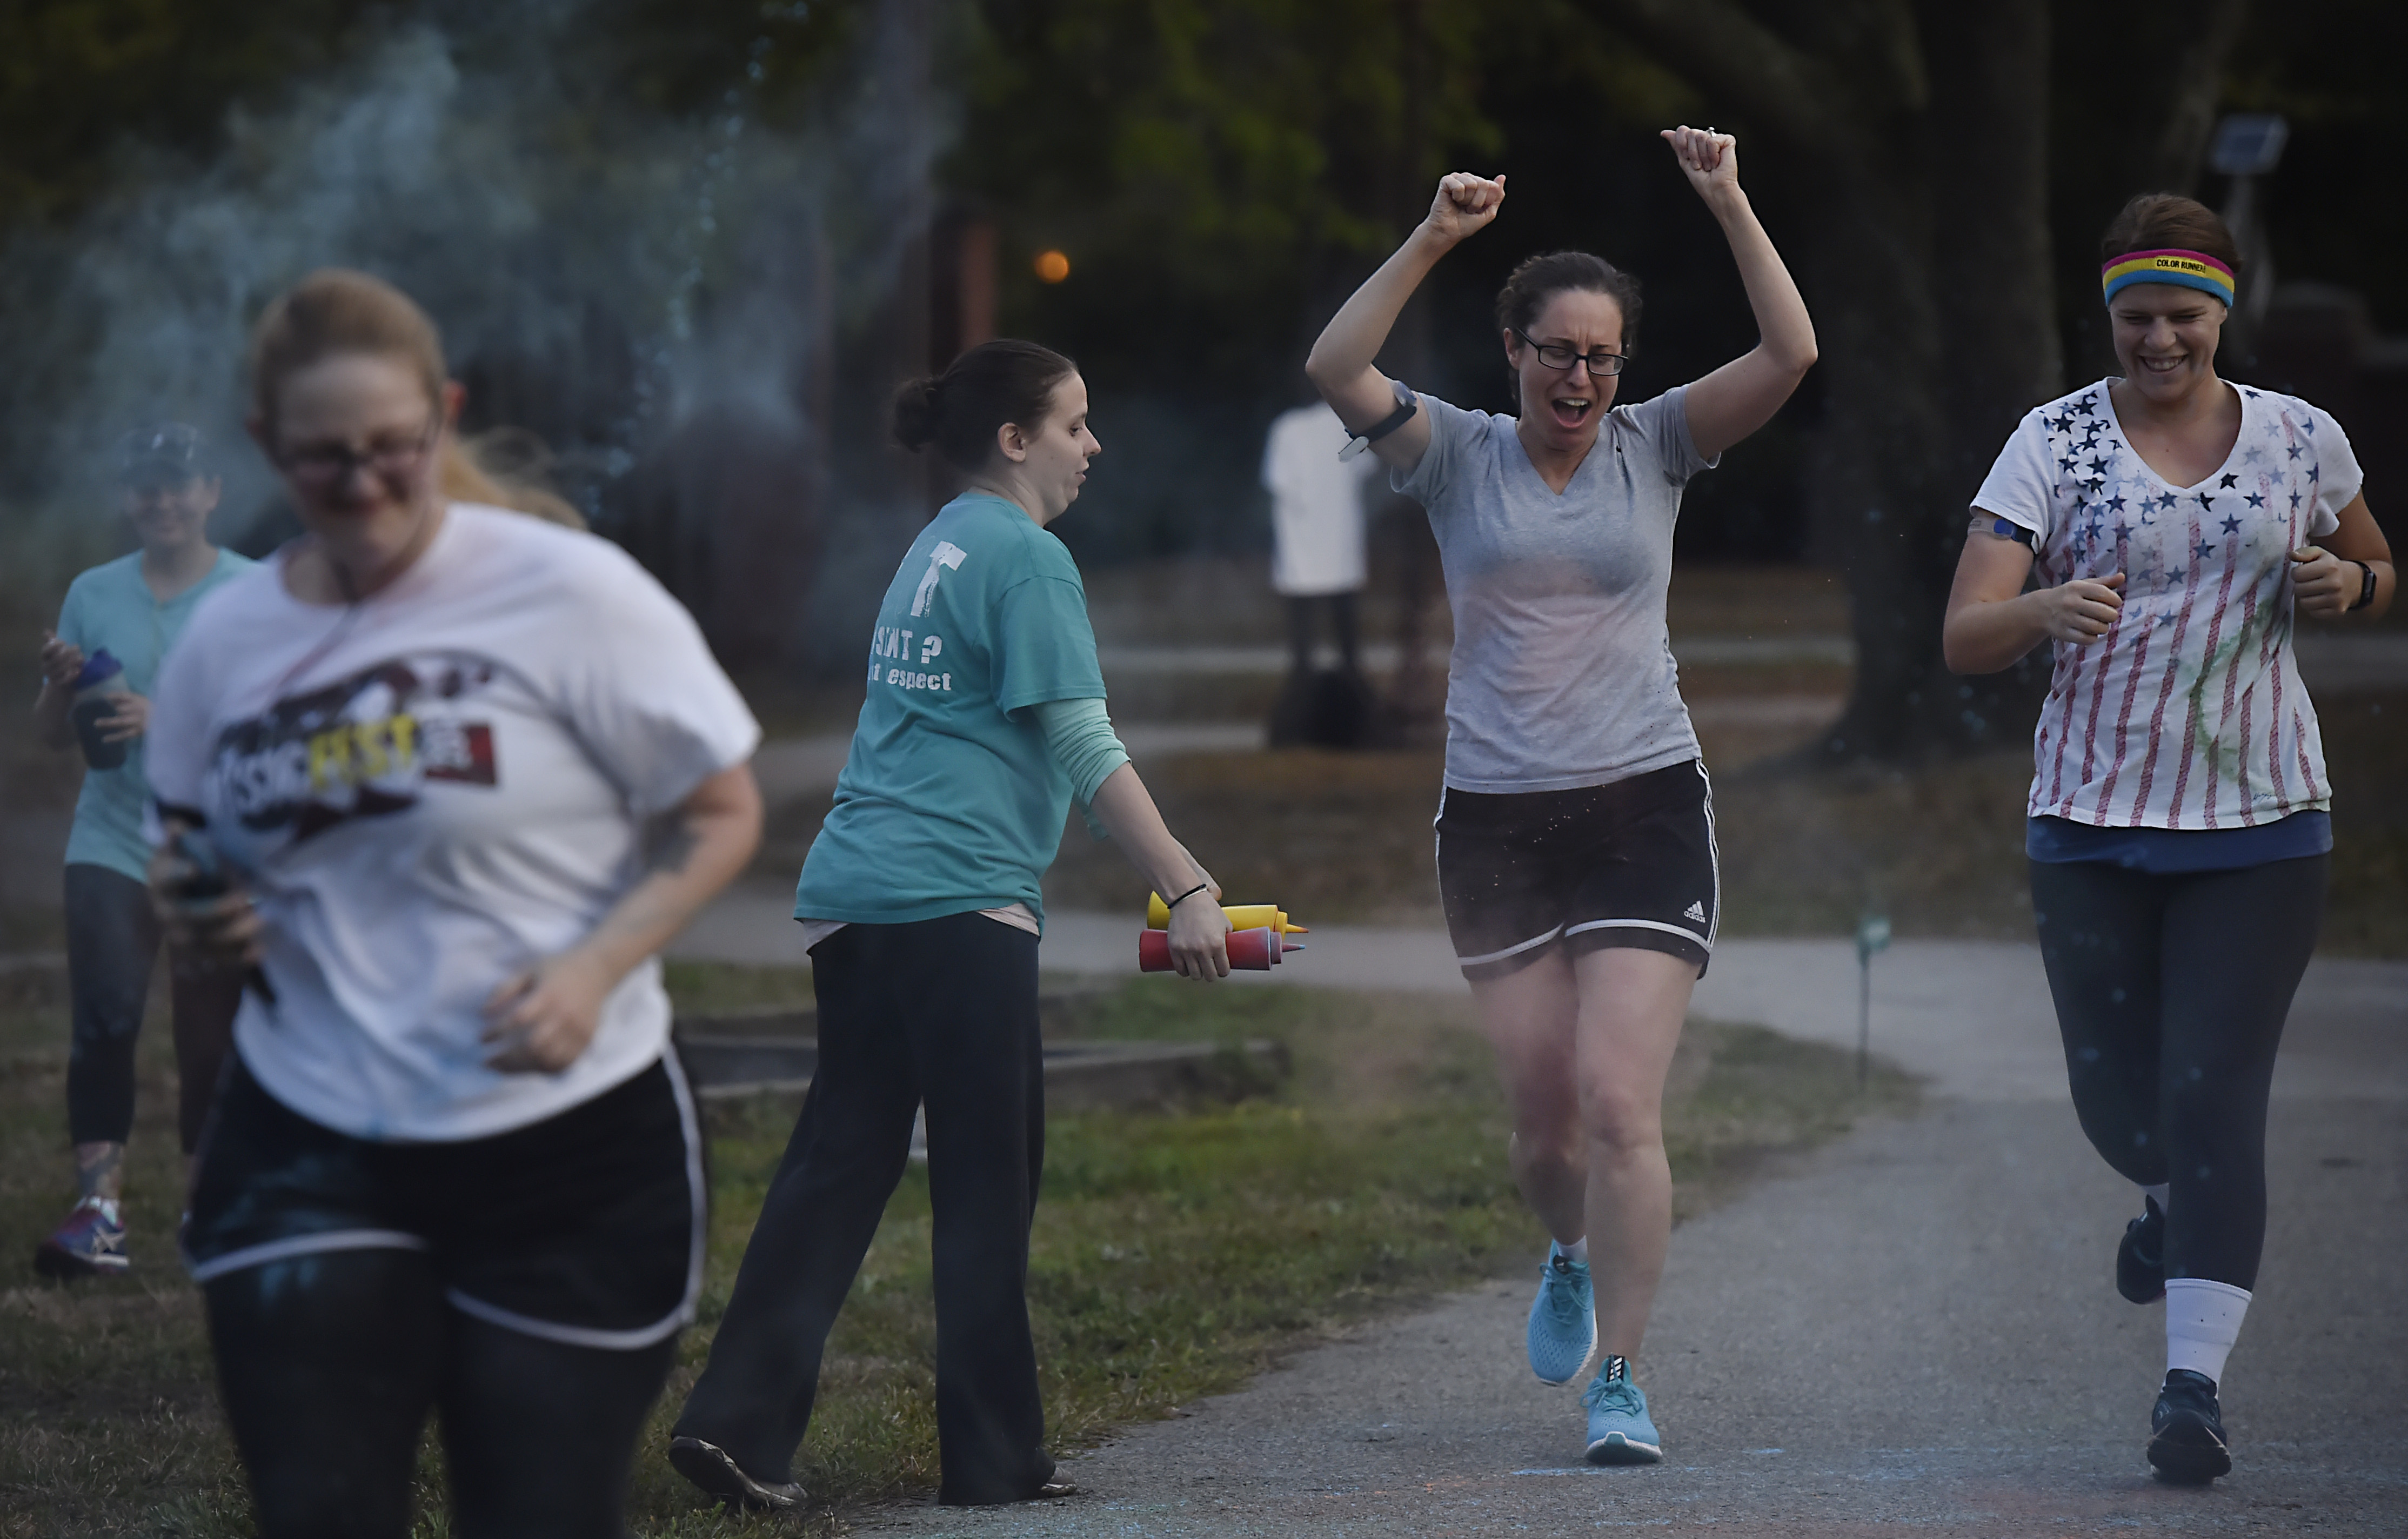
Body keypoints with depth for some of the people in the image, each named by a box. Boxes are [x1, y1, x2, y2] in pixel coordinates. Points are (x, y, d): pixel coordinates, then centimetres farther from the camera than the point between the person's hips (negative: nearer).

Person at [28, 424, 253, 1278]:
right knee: (105, 1014, -16)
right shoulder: (93, 594, 9)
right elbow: (52, 734, 14)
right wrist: (59, 684, -8)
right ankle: (98, 1207, -21)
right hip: (112, 844, 2)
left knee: (211, 1039, 3)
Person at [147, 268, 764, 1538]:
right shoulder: (225, 643, 4)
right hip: (306, 1158, 3)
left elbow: (721, 815, -3)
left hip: (566, 1147, -3)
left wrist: (595, 967, -19)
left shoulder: (568, 594, -9)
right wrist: (201, 912, -5)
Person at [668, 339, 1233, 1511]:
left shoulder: (935, 551, 20)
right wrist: (1185, 891, -12)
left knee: (837, 1168, 6)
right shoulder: (1025, 559, -7)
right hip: (958, 898, -8)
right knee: (987, 1184, 1)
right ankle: (992, 1452, 7)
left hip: (851, 893, 8)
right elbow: (1085, 750, -12)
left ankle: (737, 1423, -4)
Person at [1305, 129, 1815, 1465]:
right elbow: (1335, 370, -14)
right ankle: (1573, 1257, 41)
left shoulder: (1654, 446, 4)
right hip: (1497, 824, 1)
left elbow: (1789, 357, -8)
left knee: (1620, 1104, -12)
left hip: (1645, 813, -1)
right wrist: (1433, 239, -20)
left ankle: (1619, 1381, -6)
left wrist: (1729, 206, -14)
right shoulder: (1457, 456, 2)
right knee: (1542, 1121, 6)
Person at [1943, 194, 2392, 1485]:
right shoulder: (2054, 443, -3)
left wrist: (2345, 584, -4)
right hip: (2093, 821, 1)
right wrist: (2046, 609, -32)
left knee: (2215, 1092, -11)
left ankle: (2194, 1380, -10)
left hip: (2261, 823, 0)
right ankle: (2172, 1199, 46)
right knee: (2116, 1096, 10)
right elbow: (1963, 638, -10)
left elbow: (2377, 574, 21)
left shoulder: (2302, 440, 3)